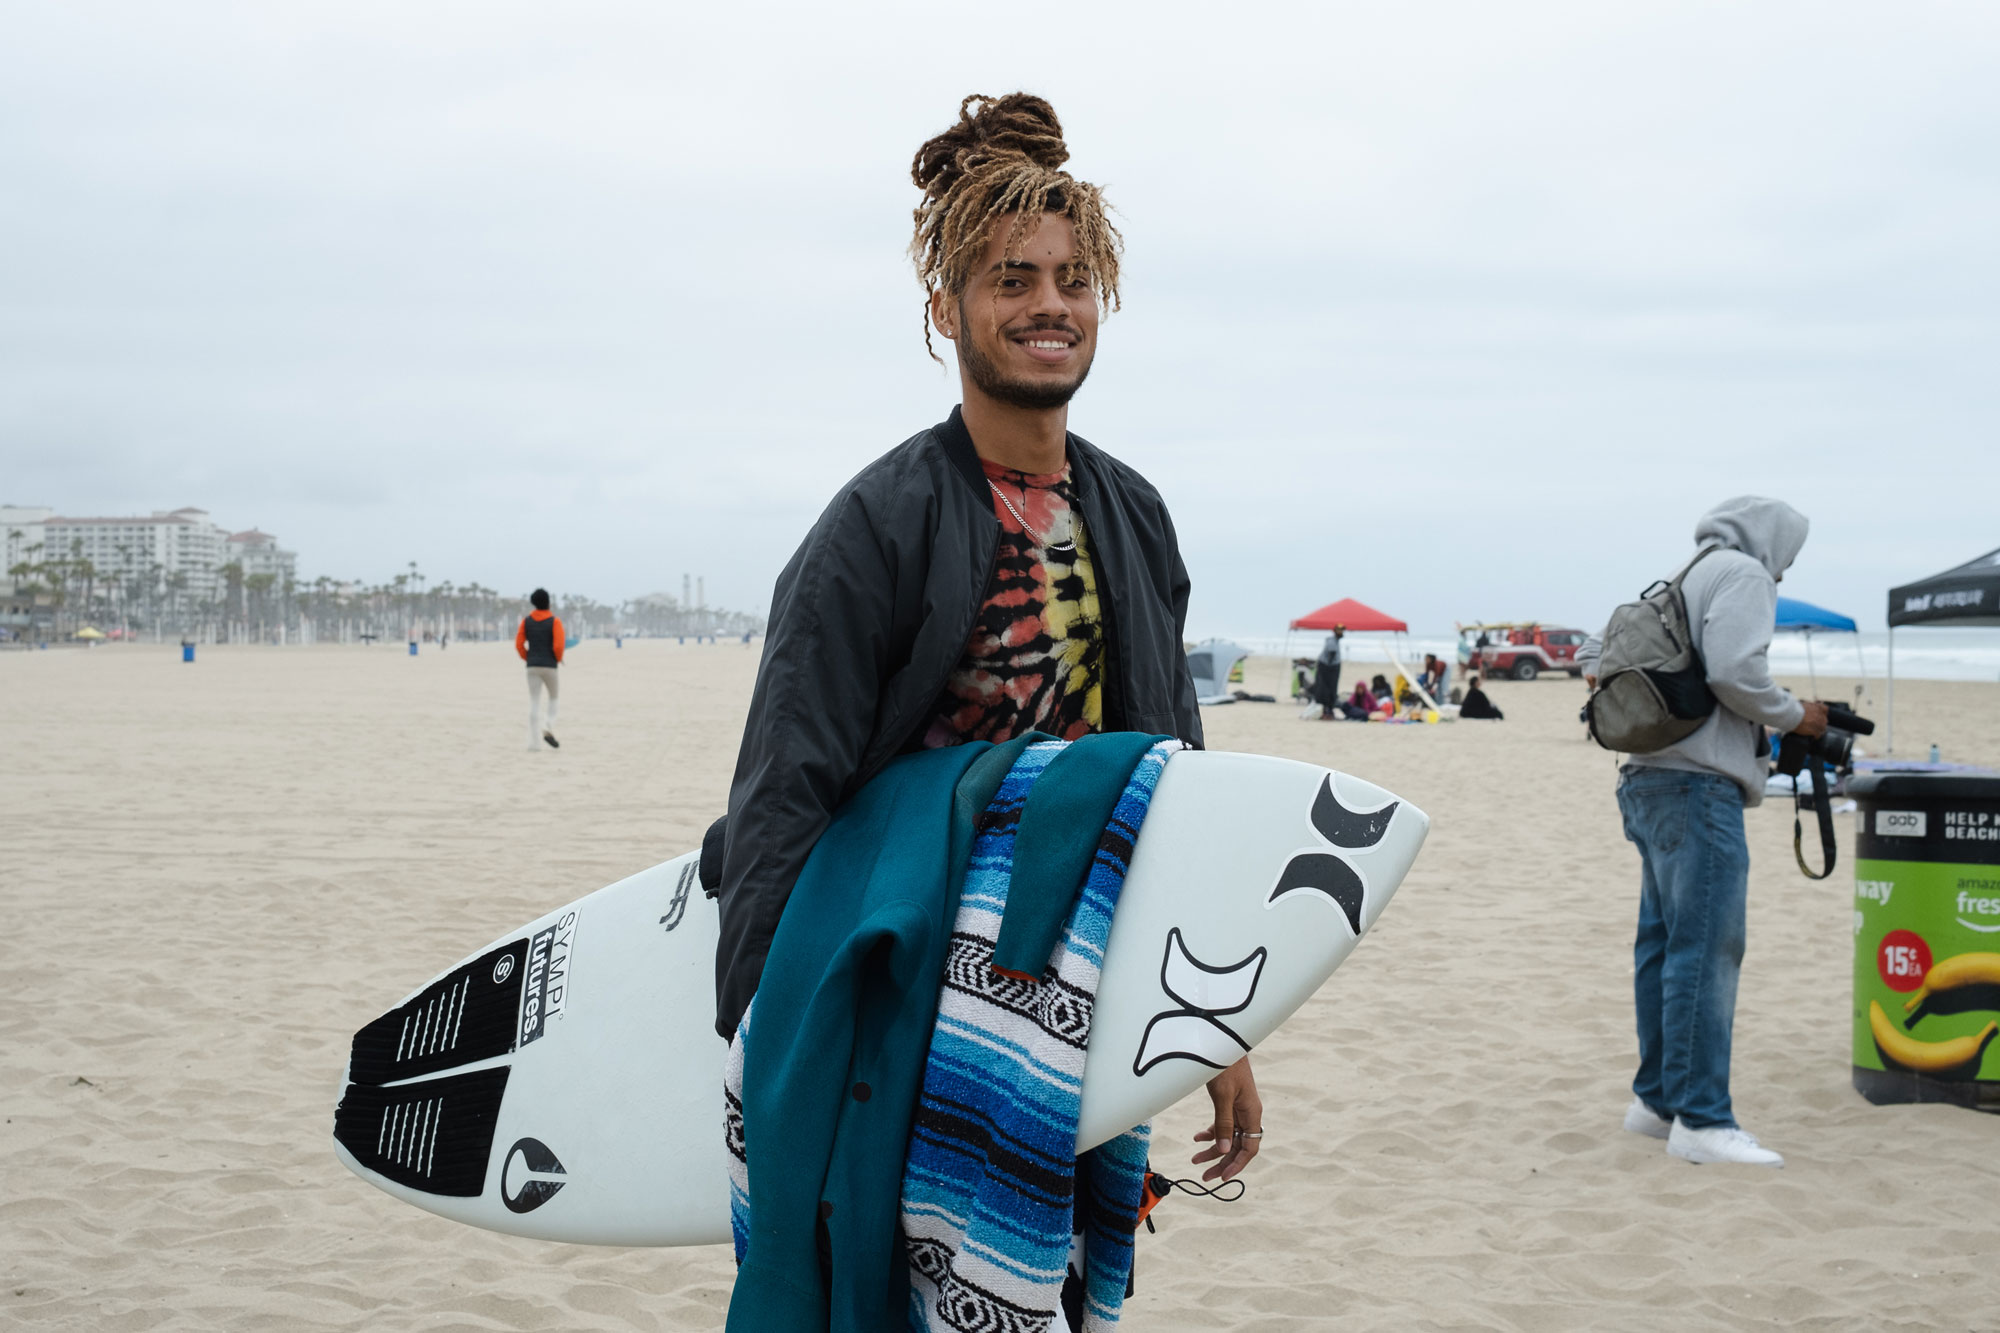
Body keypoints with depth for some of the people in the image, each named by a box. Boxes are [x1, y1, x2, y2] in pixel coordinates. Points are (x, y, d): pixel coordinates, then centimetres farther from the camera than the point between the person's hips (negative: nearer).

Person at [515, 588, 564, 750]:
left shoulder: (526, 620, 5)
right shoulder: (554, 621, -5)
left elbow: (519, 644, 1)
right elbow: (558, 645, -15)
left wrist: (527, 658, 14)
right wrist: (558, 659, 3)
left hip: (532, 666, 3)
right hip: (549, 666, -3)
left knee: (534, 702, 4)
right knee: (553, 697, 17)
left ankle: (532, 741, -1)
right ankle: (549, 729, -5)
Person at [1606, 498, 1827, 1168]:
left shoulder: (1683, 580, 23)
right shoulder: (1743, 573, -3)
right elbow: (1734, 671, -18)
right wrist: (1793, 716, -1)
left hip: (1650, 783, 10)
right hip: (1699, 785, -10)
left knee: (1664, 940, 13)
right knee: (1707, 948, -10)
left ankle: (1656, 1100, 20)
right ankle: (1701, 1119, -11)